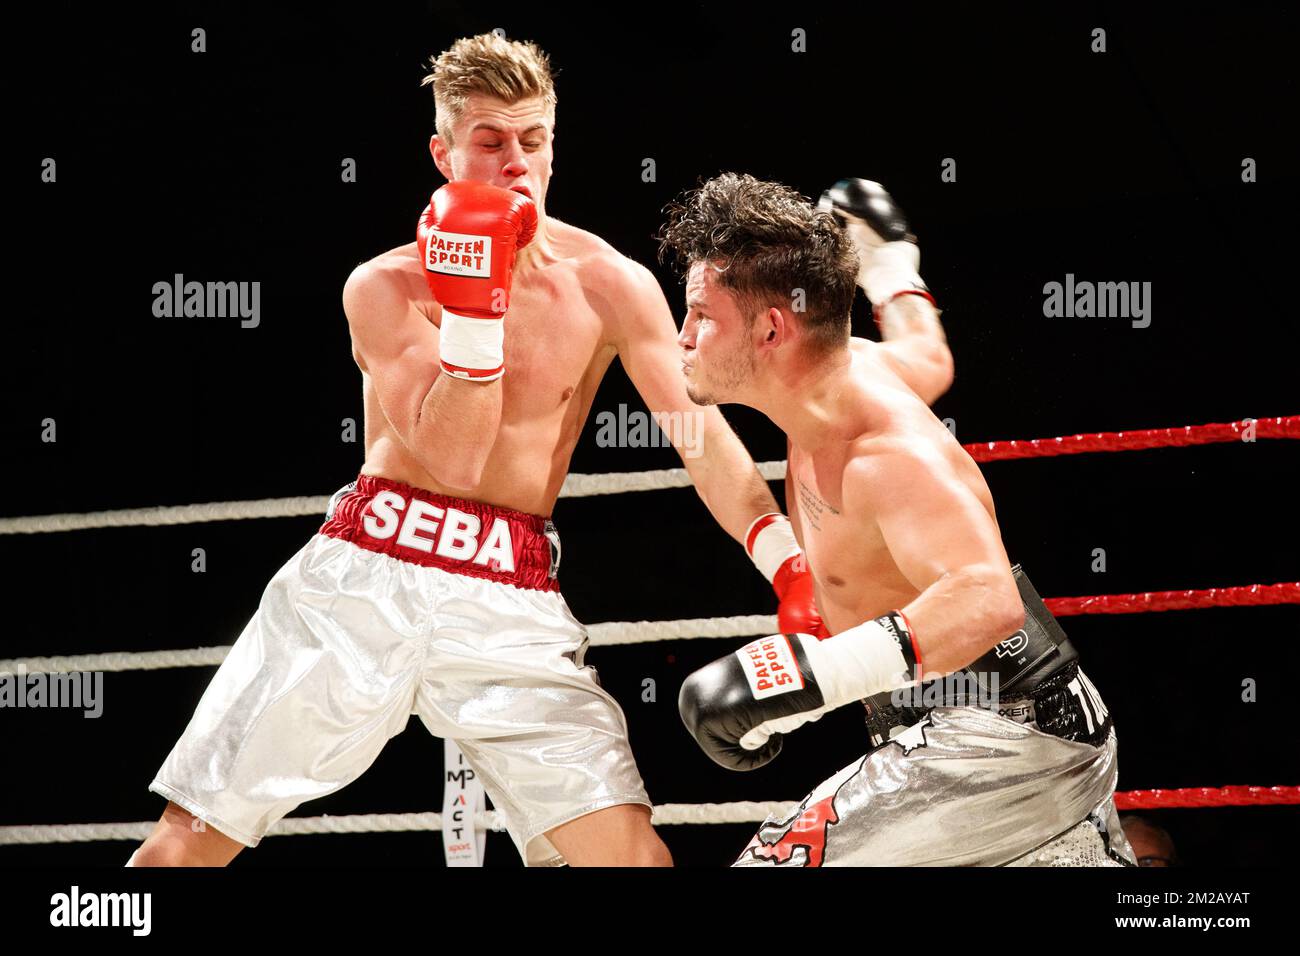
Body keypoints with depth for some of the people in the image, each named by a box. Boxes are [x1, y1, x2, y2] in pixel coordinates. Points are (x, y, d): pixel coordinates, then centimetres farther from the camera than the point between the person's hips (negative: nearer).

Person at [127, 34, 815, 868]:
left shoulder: (608, 286, 0)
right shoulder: (386, 288, -1)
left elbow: (707, 440, -5)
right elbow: (451, 460, -10)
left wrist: (794, 571, -18)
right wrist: (475, 313, -19)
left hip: (509, 602, 0)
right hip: (364, 575, 0)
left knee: (630, 850, -14)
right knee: (189, 840, -2)